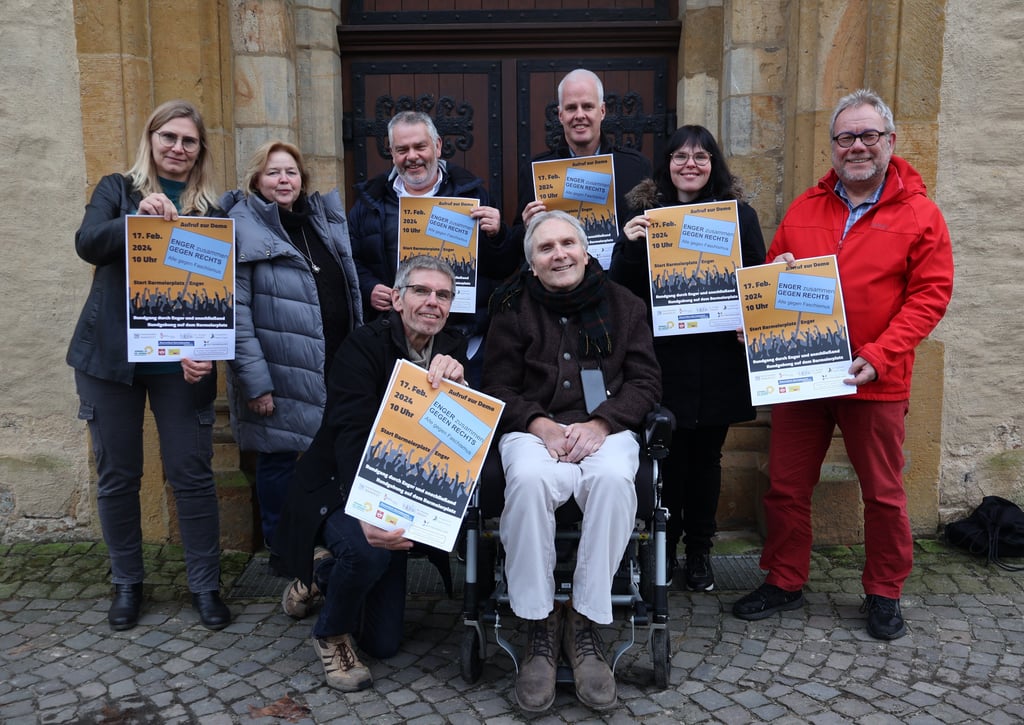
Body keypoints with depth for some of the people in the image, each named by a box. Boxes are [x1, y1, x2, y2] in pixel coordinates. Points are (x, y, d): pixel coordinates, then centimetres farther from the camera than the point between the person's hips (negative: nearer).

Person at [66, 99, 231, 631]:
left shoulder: (211, 209, 6)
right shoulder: (118, 189, 7)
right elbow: (87, 243, -10)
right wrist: (138, 218, -28)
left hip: (180, 361, 0)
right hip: (110, 355, 1)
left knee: (192, 472, 1)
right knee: (117, 474, 9)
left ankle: (205, 584, 16)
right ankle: (126, 582, 27)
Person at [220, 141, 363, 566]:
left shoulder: (324, 218, 12)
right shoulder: (242, 229, -9)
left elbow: (350, 288, 19)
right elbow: (236, 312, -15)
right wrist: (254, 381, -19)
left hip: (336, 364, 6)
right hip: (282, 371, -6)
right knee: (279, 457, 6)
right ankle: (281, 549, 24)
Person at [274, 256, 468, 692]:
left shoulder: (452, 350, -3)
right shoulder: (365, 345, -19)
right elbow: (352, 438, -29)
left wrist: (456, 382, -33)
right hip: (338, 491, -5)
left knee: (384, 644, 7)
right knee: (368, 549, -38)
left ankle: (324, 574, 37)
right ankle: (332, 633, -4)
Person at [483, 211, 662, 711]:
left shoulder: (622, 304, 14)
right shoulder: (514, 308, 12)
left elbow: (646, 381, 8)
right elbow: (497, 388, 8)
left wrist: (599, 424, -10)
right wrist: (541, 425, -11)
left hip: (606, 429, 1)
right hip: (534, 429, 0)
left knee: (613, 480, -35)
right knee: (529, 480, -36)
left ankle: (584, 624, -21)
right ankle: (538, 628, -21)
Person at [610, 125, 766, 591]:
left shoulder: (740, 215, 7)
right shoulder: (645, 212, 6)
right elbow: (621, 287, 4)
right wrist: (628, 244, -14)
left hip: (718, 360, 1)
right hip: (662, 358, 0)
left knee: (706, 457, 10)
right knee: (666, 456, 3)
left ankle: (699, 552, 26)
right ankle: (663, 548, 22)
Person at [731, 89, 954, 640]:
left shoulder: (918, 214, -2)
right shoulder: (804, 209, 10)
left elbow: (930, 295, -7)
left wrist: (878, 356, -17)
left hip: (875, 382, -3)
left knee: (883, 493, 10)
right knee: (786, 486, 10)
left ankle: (884, 592, 29)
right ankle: (784, 582, 27)